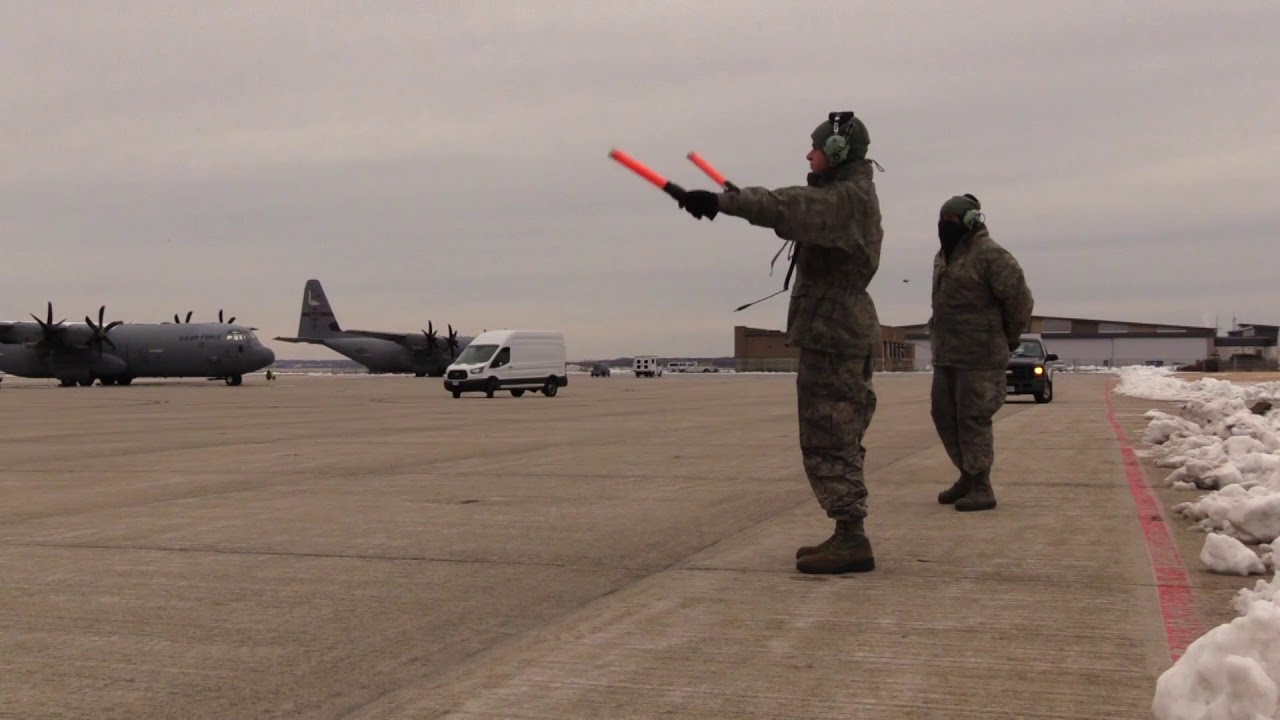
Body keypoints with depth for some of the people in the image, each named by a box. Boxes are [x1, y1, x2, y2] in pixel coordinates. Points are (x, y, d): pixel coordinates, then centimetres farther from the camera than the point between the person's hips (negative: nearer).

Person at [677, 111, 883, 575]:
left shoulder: (848, 197, -16)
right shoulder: (847, 197, 17)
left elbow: (791, 207, -31)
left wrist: (722, 201, -40)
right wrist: (739, 201, 20)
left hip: (831, 333, -11)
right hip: (841, 331, 11)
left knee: (827, 438, -10)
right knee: (836, 439, 14)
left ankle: (852, 540, -9)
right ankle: (848, 537, 19)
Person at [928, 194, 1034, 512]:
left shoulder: (990, 255, -14)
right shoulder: (945, 256, 13)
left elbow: (1020, 299, -13)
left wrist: (1008, 339, -1)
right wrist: (942, 338, 18)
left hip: (979, 356, -9)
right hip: (946, 354, 9)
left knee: (973, 419, -7)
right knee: (944, 413, 14)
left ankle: (981, 488, 1)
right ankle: (967, 475, 28)